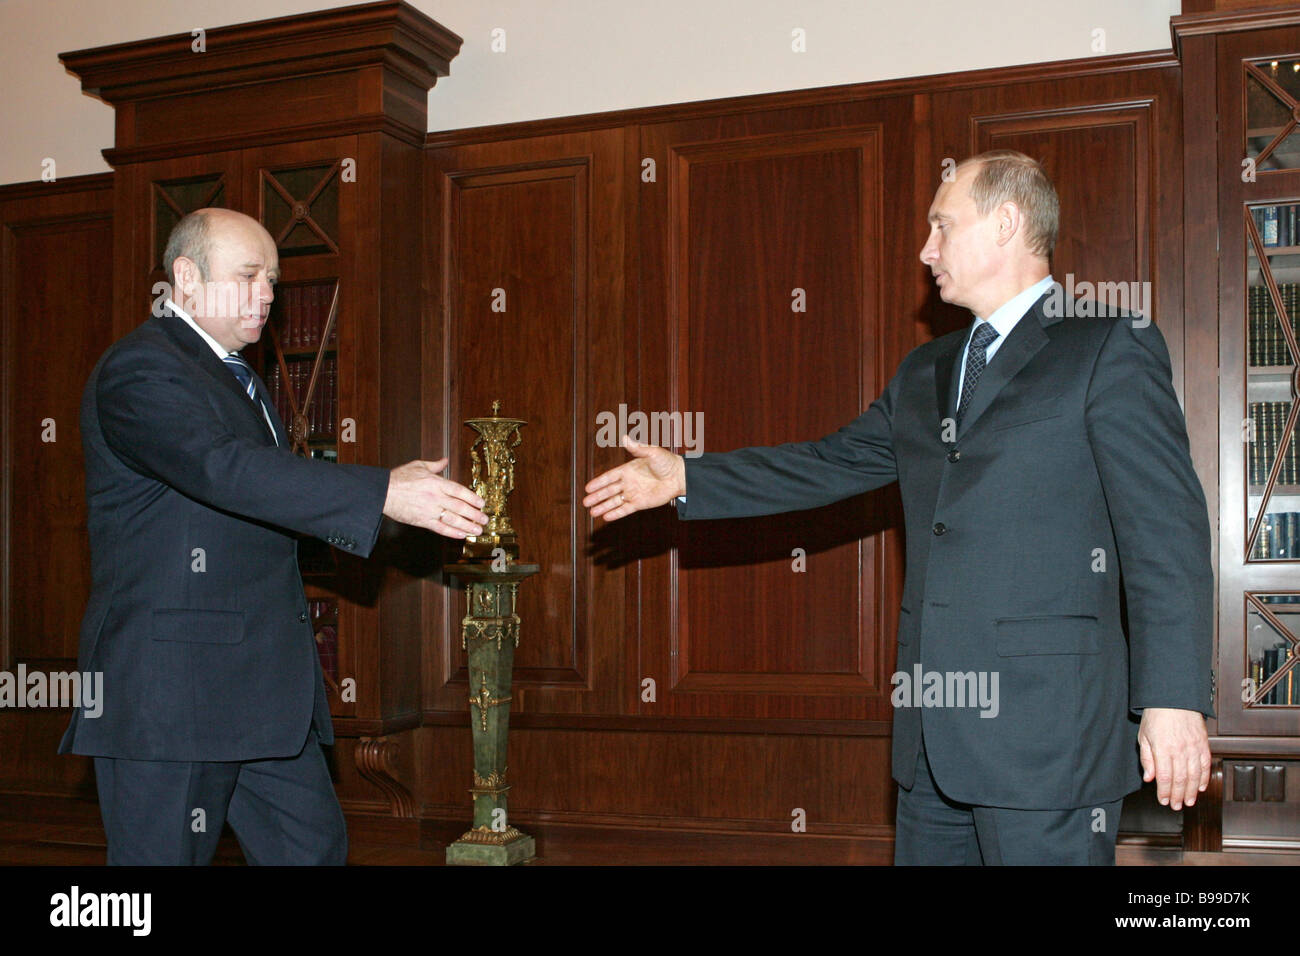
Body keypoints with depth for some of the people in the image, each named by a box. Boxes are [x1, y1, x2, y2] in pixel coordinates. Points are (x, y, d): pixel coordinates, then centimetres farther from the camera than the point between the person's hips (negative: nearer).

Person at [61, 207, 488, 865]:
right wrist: (384, 494, -33)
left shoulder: (233, 374, 21)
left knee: (313, 846, 12)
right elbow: (227, 471, -28)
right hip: (172, 684, -9)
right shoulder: (140, 369, -13)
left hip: (265, 682, 10)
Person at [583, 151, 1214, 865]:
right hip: (933, 731, 7)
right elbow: (835, 463, 23)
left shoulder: (1112, 349, -4)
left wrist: (1174, 699, -16)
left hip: (1047, 732, -7)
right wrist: (686, 479, 19)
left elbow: (1165, 534, -10)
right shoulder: (923, 373, 20)